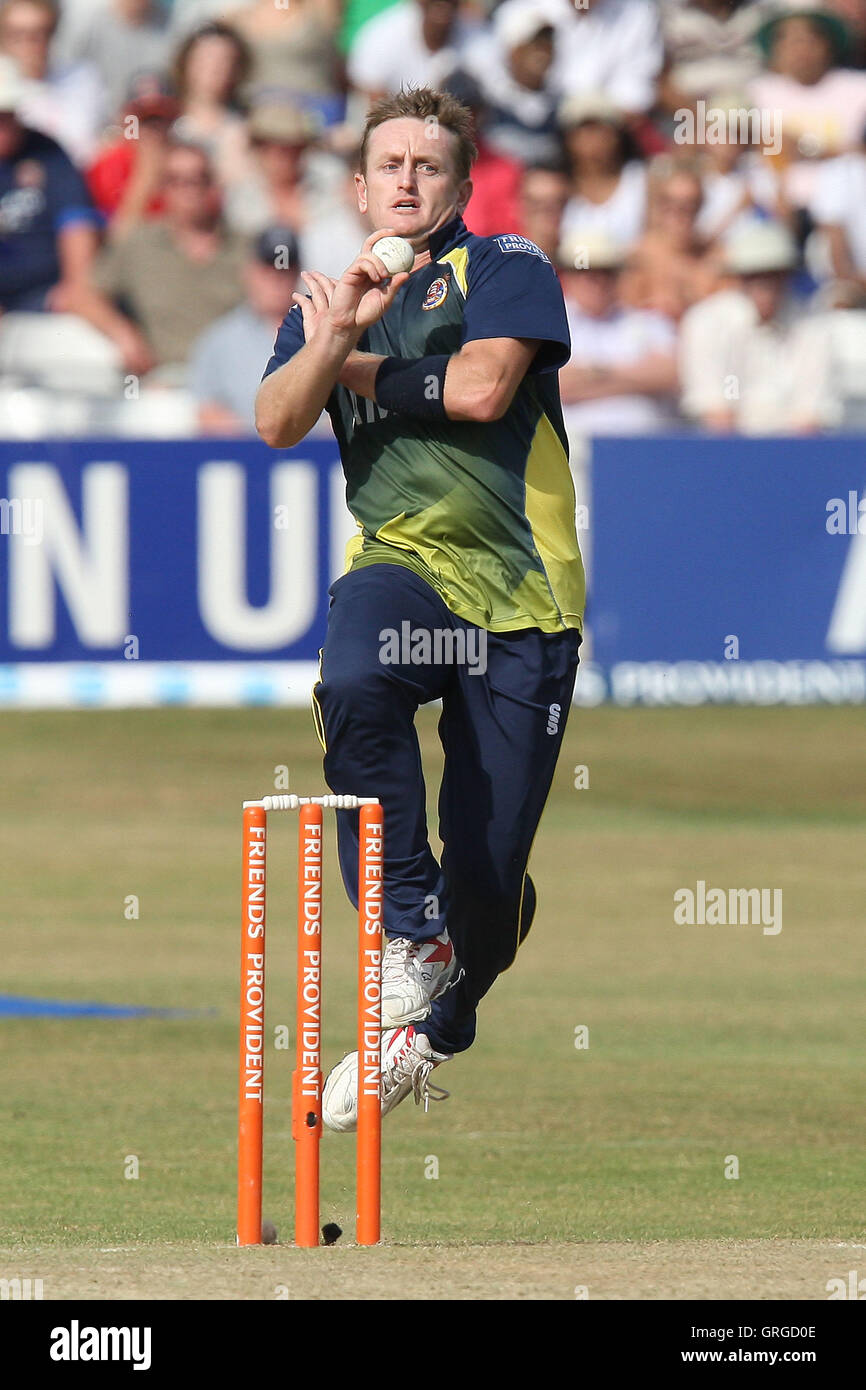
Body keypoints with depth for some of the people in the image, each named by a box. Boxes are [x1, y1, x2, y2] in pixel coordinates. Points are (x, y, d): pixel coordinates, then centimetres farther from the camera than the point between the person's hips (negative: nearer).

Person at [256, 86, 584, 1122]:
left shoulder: (505, 269, 4)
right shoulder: (328, 301, 17)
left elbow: (482, 385, -13)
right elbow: (277, 424, 2)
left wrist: (360, 369, 0)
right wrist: (333, 335, -15)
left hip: (519, 589, -2)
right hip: (397, 568, 2)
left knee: (489, 868, -3)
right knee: (354, 685, -36)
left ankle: (436, 1037, 22)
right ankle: (410, 938, -27)